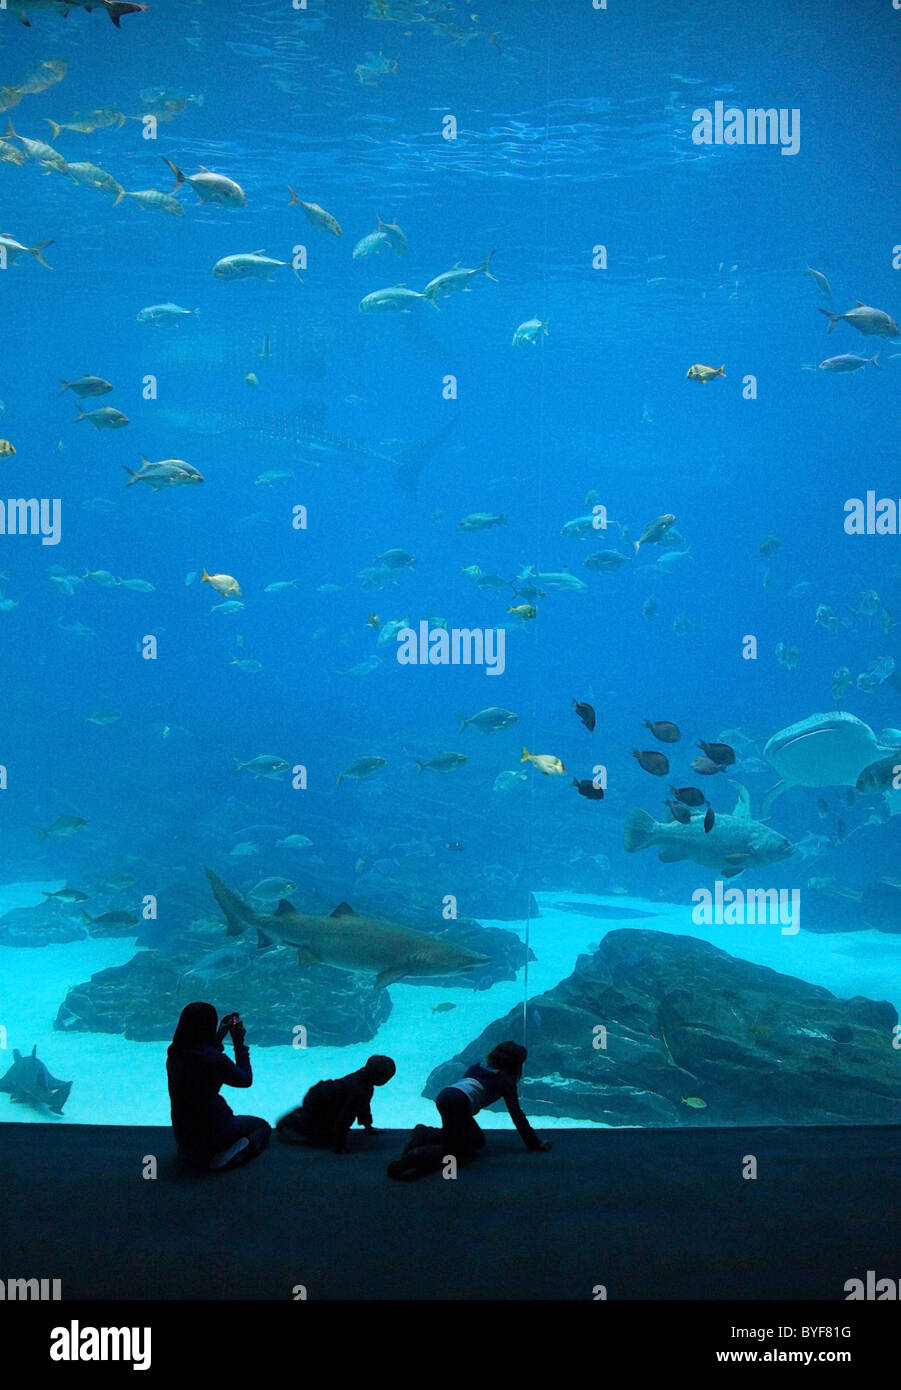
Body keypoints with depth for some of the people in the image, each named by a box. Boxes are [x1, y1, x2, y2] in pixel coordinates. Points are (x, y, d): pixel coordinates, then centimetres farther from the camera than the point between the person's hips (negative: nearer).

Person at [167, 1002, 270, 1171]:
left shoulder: (175, 1054, -7)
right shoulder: (215, 1060, -26)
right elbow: (246, 1080, -7)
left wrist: (221, 1033, 16)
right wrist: (240, 1044, -1)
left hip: (181, 1133, 7)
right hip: (213, 1131, -7)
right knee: (263, 1127, 18)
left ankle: (190, 1151, 15)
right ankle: (232, 1155, -8)